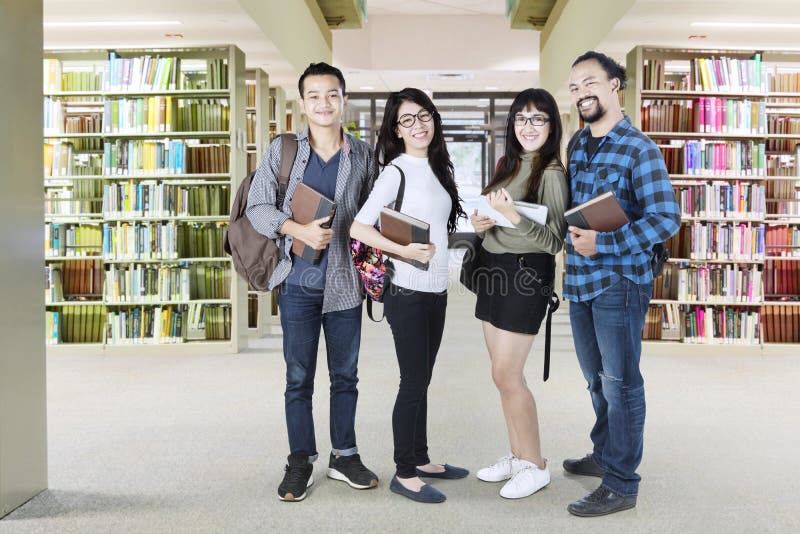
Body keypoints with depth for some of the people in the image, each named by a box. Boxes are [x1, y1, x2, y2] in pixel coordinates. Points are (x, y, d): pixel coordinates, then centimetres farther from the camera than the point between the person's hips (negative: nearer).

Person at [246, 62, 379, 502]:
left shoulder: (363, 155, 5)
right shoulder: (282, 150, 0)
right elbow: (257, 207, -2)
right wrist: (299, 230, -18)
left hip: (346, 281, 2)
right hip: (299, 281, -1)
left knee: (345, 375, 12)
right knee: (299, 377, 7)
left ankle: (344, 456, 27)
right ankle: (300, 461, 21)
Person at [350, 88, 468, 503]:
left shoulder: (436, 169, 12)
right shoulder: (396, 171, -10)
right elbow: (358, 227, -16)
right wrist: (404, 251, -24)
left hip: (436, 290, 7)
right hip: (408, 292, -7)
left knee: (421, 381, 15)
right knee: (413, 383, 0)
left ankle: (421, 459, 28)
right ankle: (404, 474, 12)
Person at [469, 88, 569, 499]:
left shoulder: (551, 174, -11)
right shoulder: (509, 165, 12)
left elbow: (554, 241, -17)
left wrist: (513, 216, -29)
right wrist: (483, 223, -1)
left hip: (525, 274, -8)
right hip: (494, 269, 8)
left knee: (506, 376, -5)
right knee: (504, 374, 12)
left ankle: (535, 465, 11)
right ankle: (517, 455, 25)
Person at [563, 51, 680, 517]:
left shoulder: (639, 148, -11)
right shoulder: (576, 145, 10)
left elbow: (666, 219, -16)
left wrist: (602, 243, -22)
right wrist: (570, 234, 0)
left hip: (619, 282, -7)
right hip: (580, 281, 7)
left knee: (619, 383, 2)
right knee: (596, 378, 19)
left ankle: (621, 485, 13)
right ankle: (604, 454, 38)